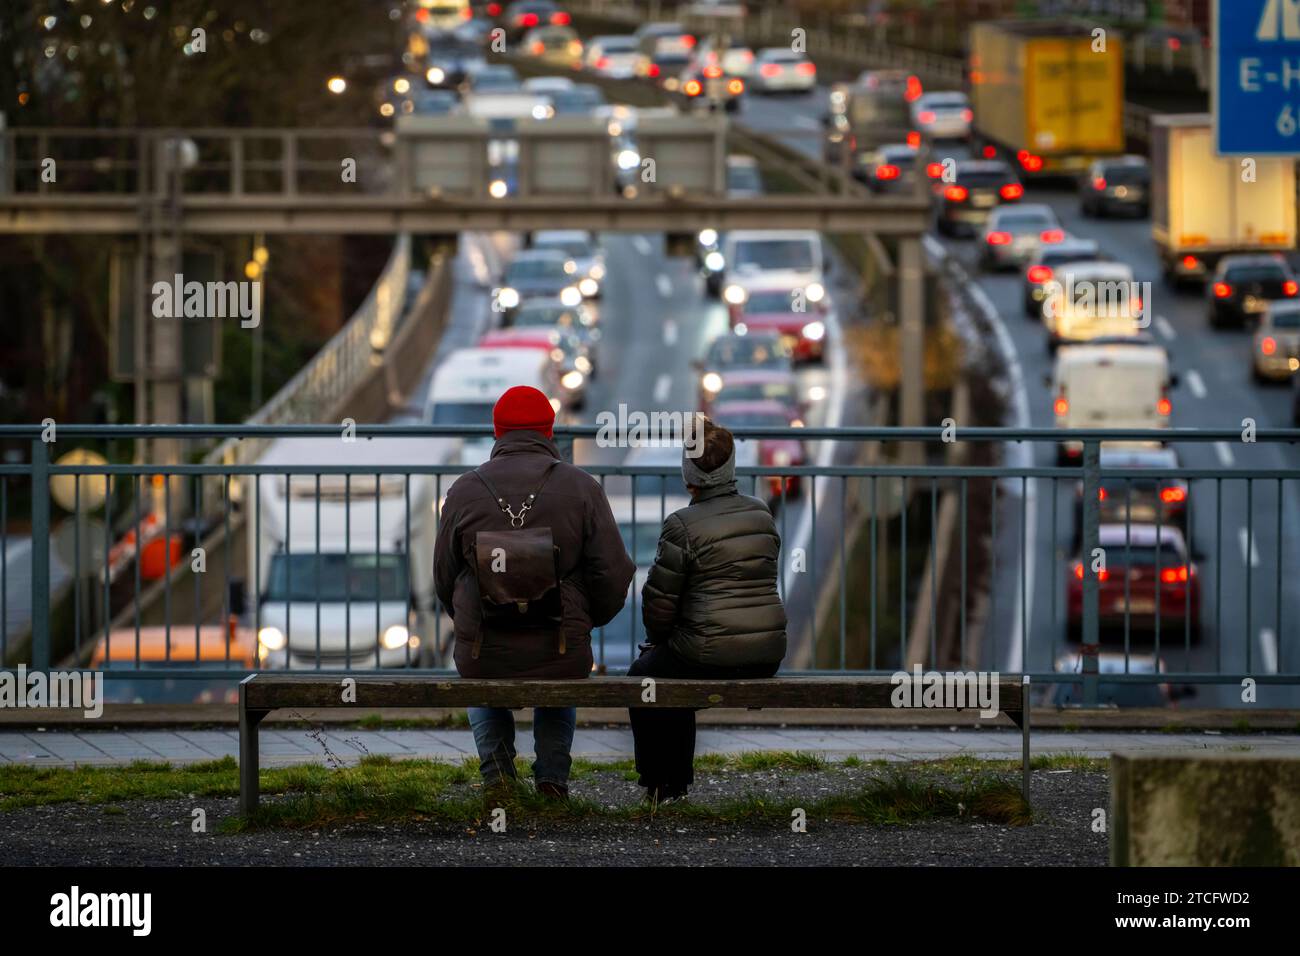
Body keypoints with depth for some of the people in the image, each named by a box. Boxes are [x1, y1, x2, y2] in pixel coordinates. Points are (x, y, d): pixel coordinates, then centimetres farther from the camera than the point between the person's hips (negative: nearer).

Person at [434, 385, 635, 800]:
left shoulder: (464, 491, 0)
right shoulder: (582, 488, -3)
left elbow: (444, 579, 8)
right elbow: (614, 574, -5)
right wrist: (587, 621, 16)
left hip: (483, 660, 0)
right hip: (562, 663, 0)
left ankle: (496, 769, 17)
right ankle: (552, 780, 22)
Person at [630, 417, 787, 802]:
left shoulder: (684, 525, -13)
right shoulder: (761, 515, 7)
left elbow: (659, 601, -9)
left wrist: (657, 640, 13)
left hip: (711, 655, -6)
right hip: (767, 656, 6)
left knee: (643, 675, 26)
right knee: (675, 675, 34)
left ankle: (658, 784, 30)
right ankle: (678, 781, 39)